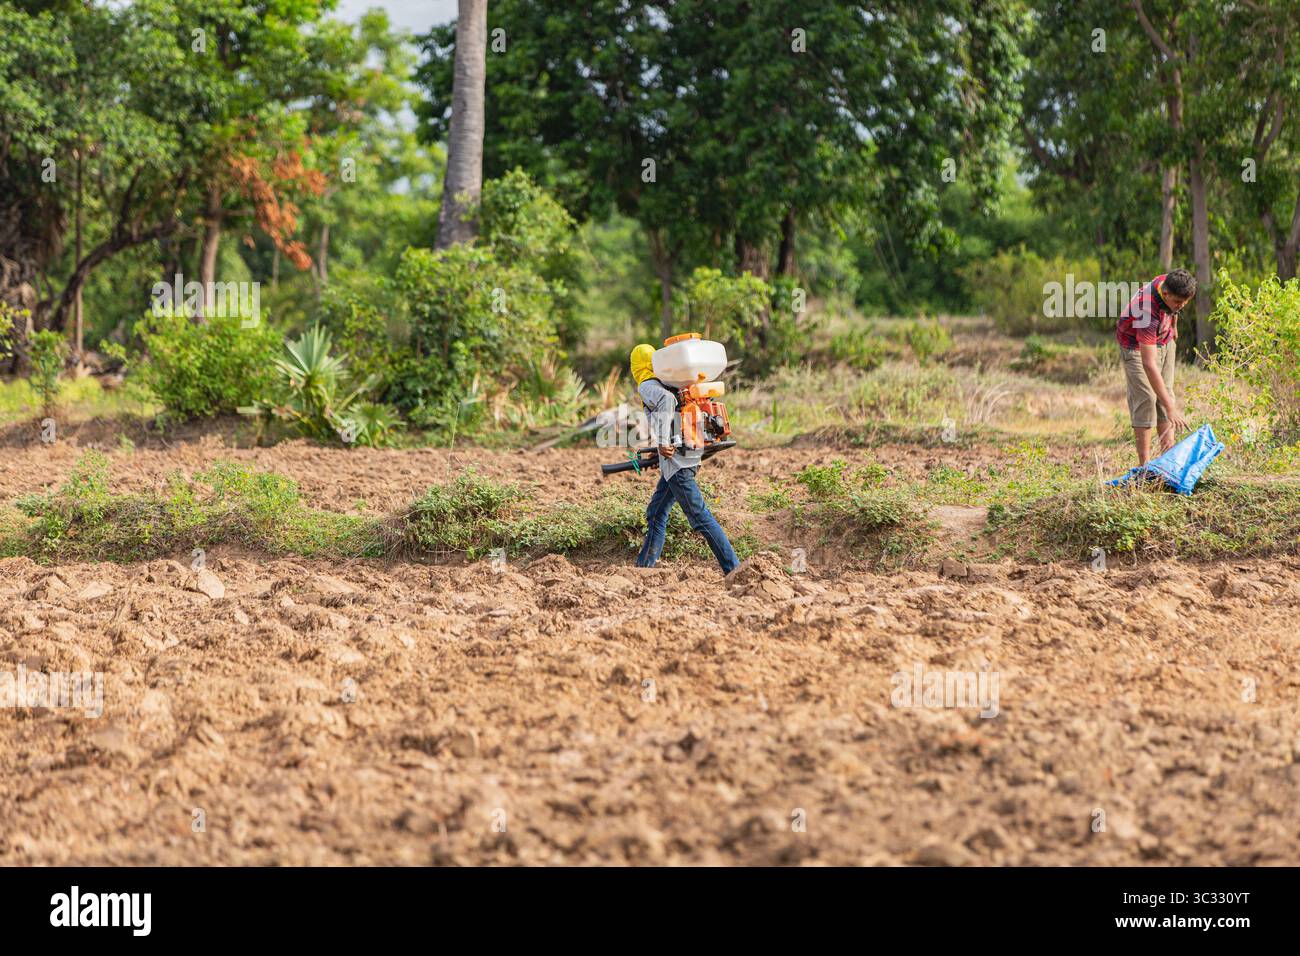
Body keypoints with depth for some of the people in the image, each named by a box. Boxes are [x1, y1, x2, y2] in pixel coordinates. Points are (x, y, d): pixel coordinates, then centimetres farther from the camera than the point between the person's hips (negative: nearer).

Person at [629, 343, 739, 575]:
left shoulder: (646, 387, -7)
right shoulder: (665, 384, 19)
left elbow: (666, 400, -27)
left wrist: (663, 441, -26)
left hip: (675, 460, -9)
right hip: (688, 457, 9)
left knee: (700, 517, -8)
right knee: (656, 513, 15)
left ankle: (733, 568, -9)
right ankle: (644, 566, 18)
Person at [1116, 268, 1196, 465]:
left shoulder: (1171, 283, -23)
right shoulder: (1148, 312, -43)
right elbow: (1149, 364, -45)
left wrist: (1173, 327, 23)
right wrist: (1171, 409, -47)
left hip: (1164, 341, 7)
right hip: (1136, 344, -7)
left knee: (1166, 395, 6)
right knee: (1145, 399, -13)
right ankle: (1144, 465, -11)